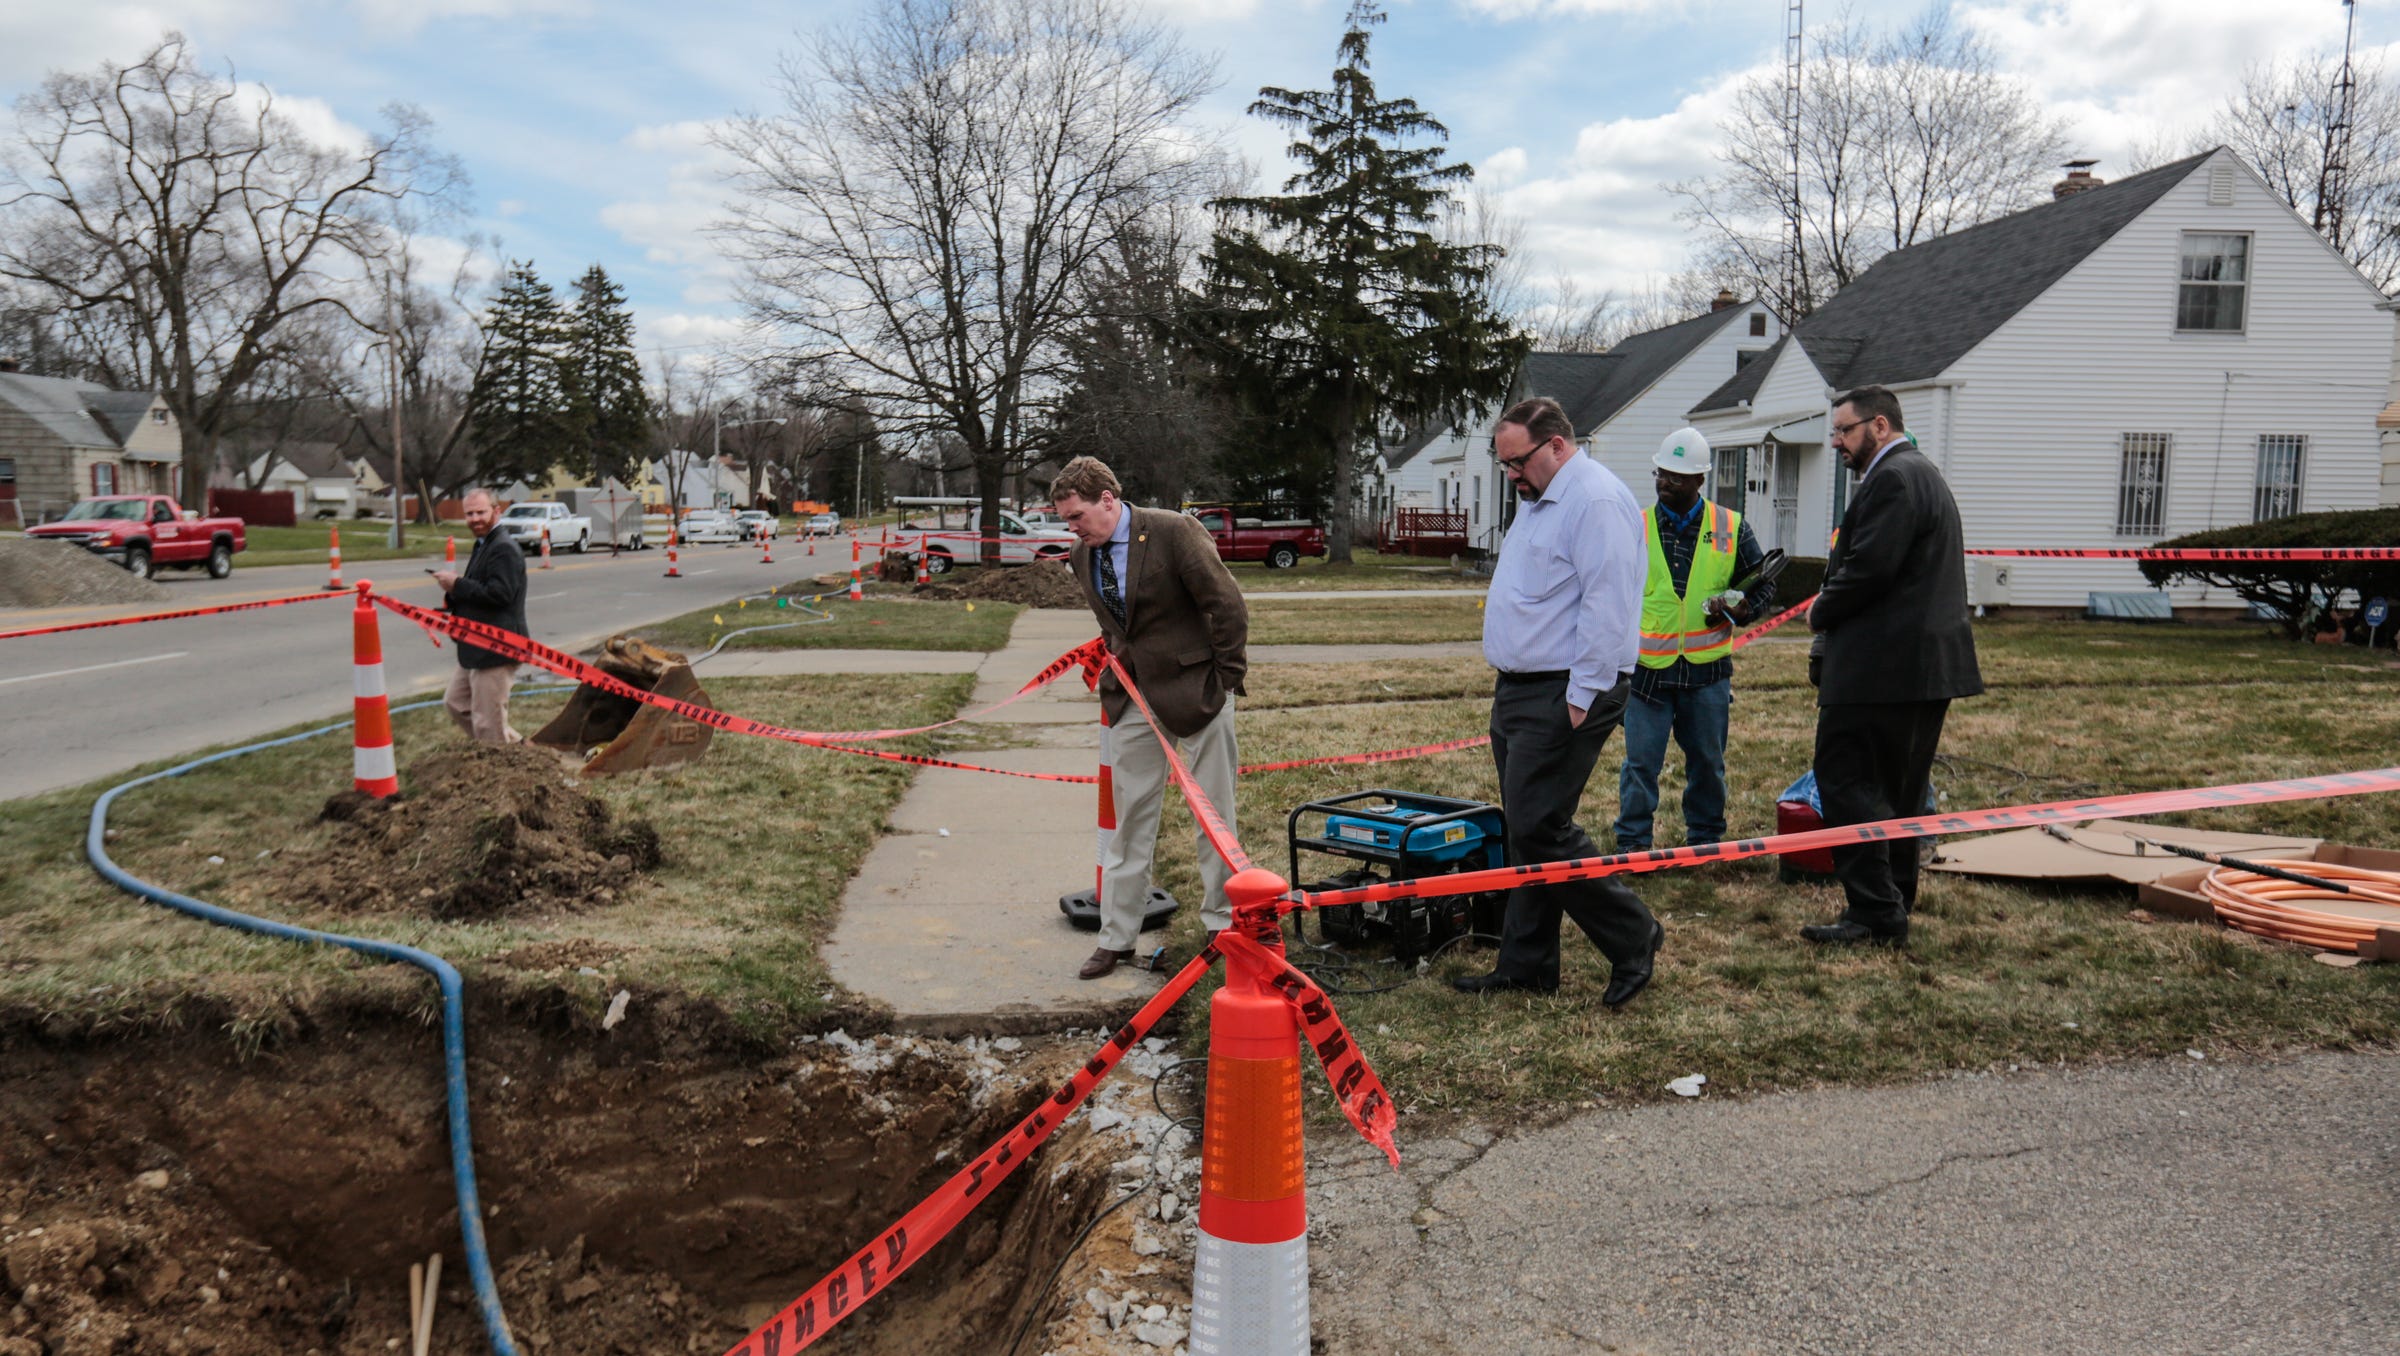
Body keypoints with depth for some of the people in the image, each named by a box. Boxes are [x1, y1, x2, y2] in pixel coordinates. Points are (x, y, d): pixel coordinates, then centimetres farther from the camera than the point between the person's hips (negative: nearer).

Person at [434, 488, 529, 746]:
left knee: (488, 725, -6)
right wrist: (454, 586, 1)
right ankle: (514, 745, 29)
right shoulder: (483, 545, 18)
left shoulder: (504, 549, -17)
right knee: (456, 703, 23)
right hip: (477, 649, 12)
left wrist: (457, 584, -18)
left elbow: (498, 593, -28)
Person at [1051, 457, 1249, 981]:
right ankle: (1117, 938, 16)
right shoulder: (1082, 555, 3)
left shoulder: (1174, 531, -16)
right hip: (1132, 694, 5)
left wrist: (1225, 680, -10)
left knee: (1213, 812, 5)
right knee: (1130, 815, 8)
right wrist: (1116, 653, 10)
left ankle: (1223, 922, 20)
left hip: (1195, 687, -5)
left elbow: (1228, 607, -14)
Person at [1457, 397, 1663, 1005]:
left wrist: (1582, 696, -22)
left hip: (1563, 696, -10)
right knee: (1525, 830, 12)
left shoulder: (1598, 501, -15)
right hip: (1519, 691, 10)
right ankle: (1526, 964, 19)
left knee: (1539, 828, -10)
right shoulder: (1539, 500, 18)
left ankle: (1633, 938, 6)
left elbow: (1607, 606, -22)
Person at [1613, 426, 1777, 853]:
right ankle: (1632, 842, 11)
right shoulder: (1635, 529, 3)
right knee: (1641, 761, 0)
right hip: (1648, 668, -1)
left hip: (1707, 671, 1)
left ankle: (1705, 839, 27)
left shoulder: (1731, 528, 3)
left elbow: (1764, 586, 12)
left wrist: (1738, 609, -9)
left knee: (1708, 762, 12)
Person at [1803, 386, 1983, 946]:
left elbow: (1870, 567, -23)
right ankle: (1894, 898, 25)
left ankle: (1875, 911, -7)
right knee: (1896, 787, 16)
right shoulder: (1921, 473, 21)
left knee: (1845, 780, -7)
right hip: (1927, 662, 11)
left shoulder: (1893, 478, -14)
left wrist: (1821, 612, -7)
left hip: (1884, 663, -11)